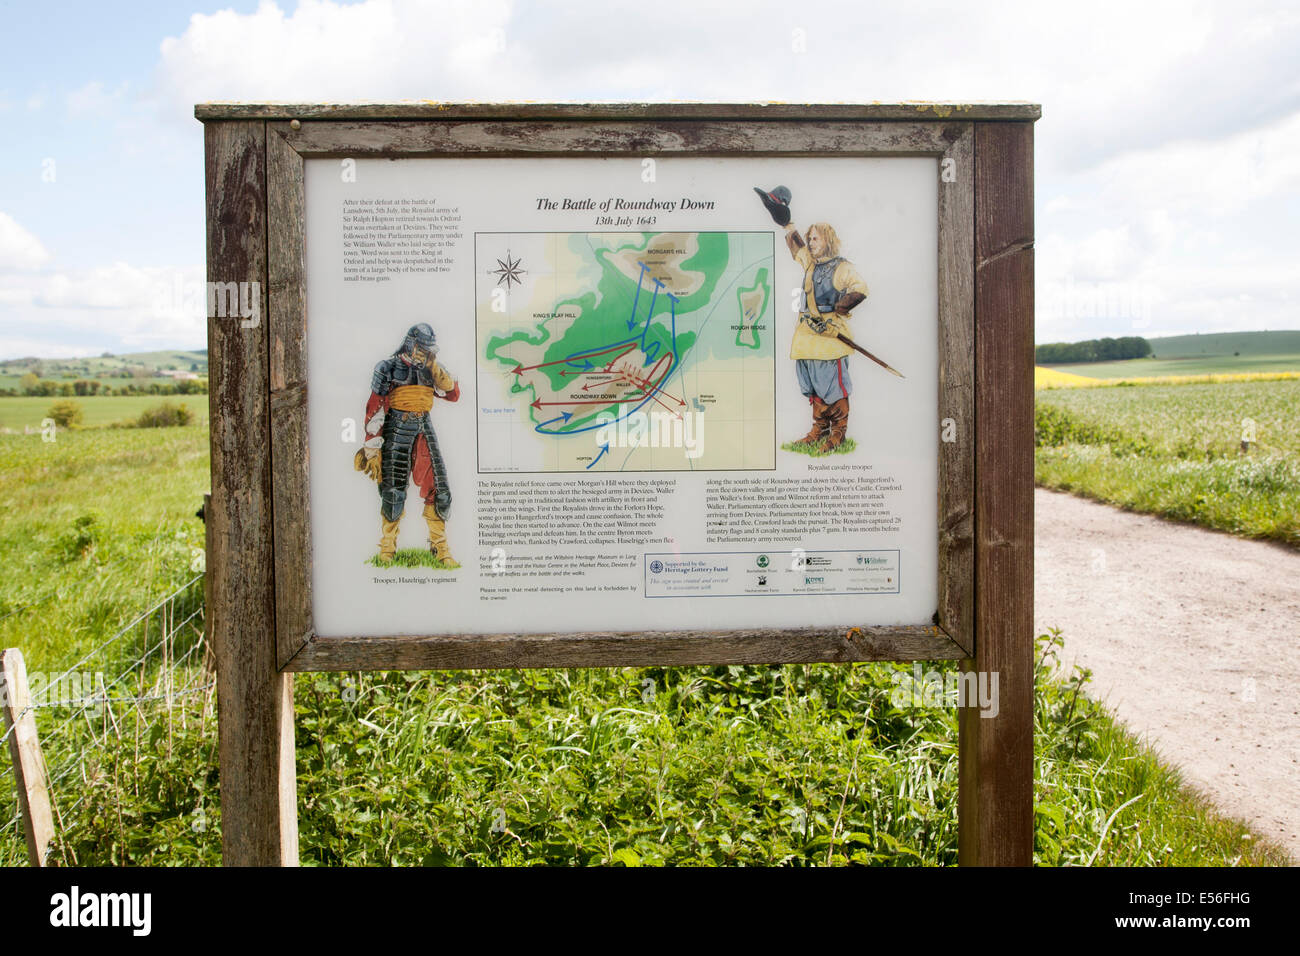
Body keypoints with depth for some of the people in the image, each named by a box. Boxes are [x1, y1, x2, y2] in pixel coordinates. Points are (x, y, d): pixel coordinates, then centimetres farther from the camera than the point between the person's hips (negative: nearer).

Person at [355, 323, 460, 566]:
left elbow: (453, 393, 6)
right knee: (393, 492, -6)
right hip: (397, 430, -4)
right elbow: (375, 409, -5)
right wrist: (372, 448, -10)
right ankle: (387, 550, 8)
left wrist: (435, 369, -5)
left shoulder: (430, 370, 14)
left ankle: (440, 548, 8)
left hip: (424, 430, 5)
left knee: (438, 491, -1)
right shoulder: (388, 368, -2)